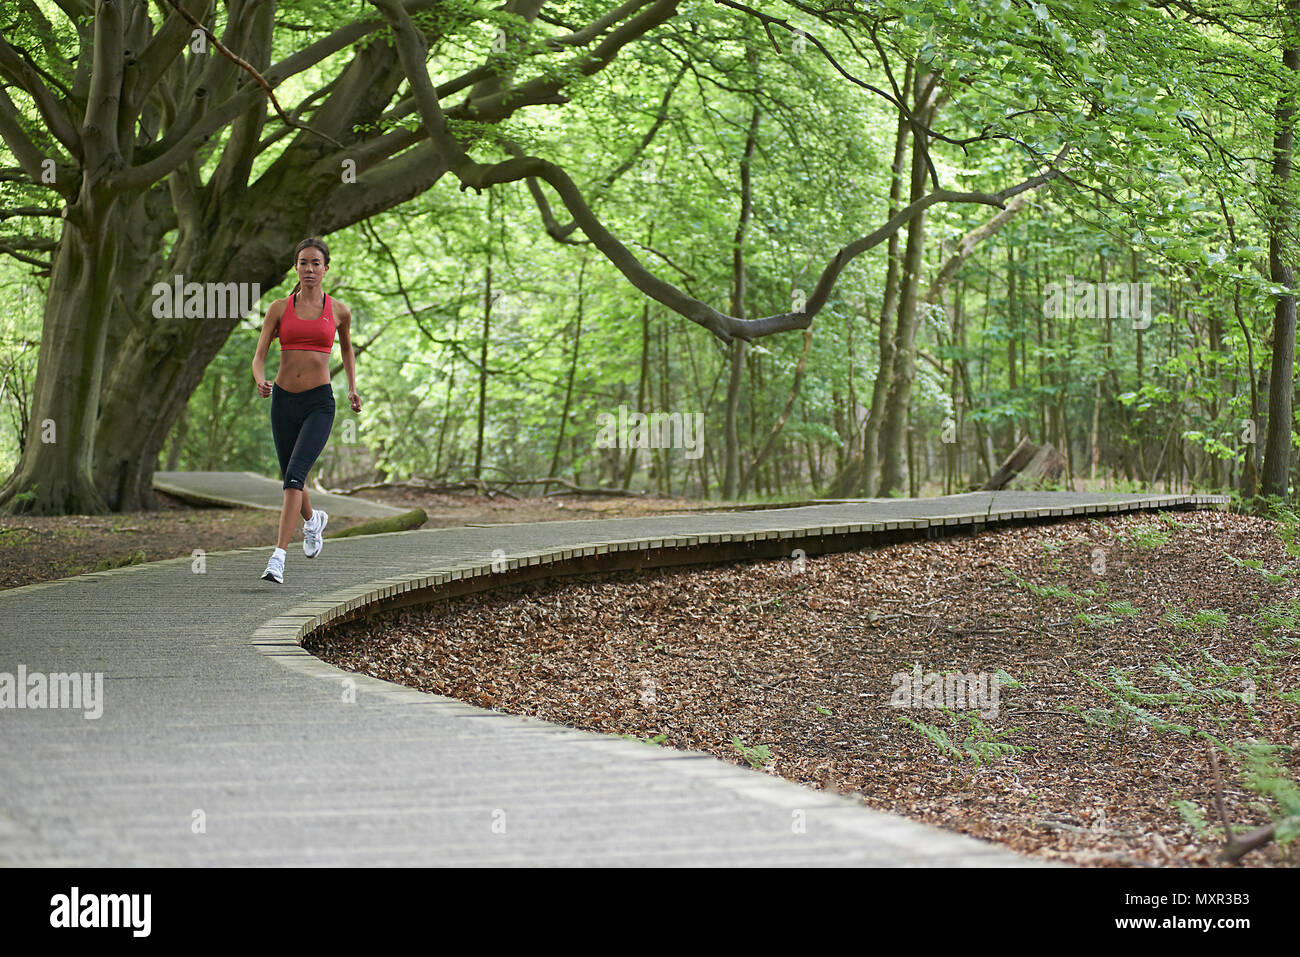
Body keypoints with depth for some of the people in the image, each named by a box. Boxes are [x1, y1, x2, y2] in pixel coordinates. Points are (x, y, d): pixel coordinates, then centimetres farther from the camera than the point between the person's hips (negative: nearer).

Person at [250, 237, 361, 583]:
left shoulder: (338, 310, 2)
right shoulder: (279, 308, 2)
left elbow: (347, 348, 22)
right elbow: (259, 356, -2)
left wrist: (353, 387, 14)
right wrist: (260, 382, -23)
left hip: (319, 403, -3)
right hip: (284, 401, 3)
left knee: (295, 474, -21)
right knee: (291, 479, 17)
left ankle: (278, 557, -24)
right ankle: (313, 520, 51)